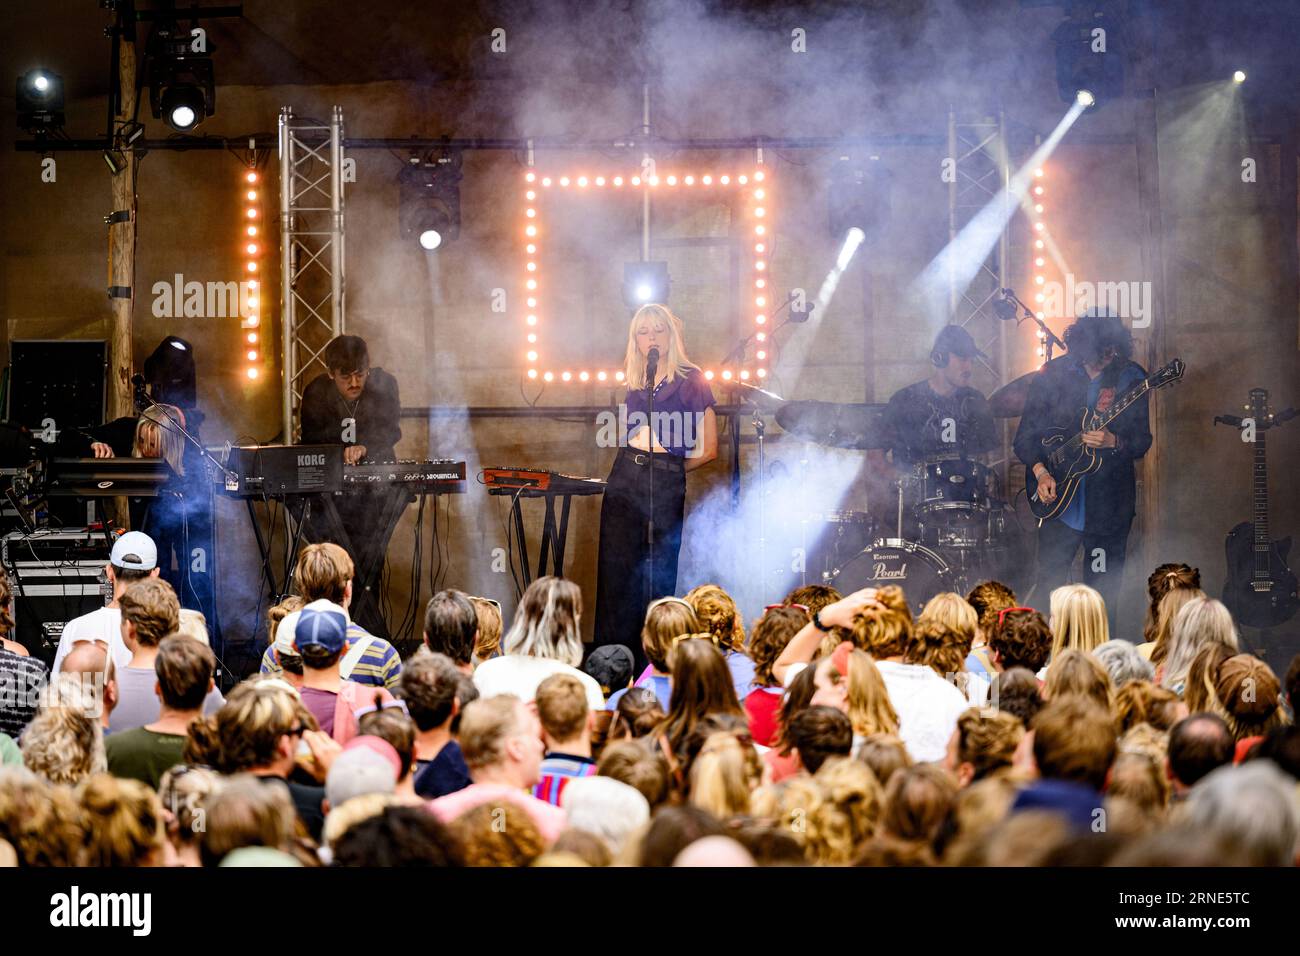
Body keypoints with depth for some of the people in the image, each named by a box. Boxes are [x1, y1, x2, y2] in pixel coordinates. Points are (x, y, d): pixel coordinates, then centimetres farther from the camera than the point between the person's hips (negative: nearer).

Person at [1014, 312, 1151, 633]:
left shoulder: (1130, 377, 0)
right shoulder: (1053, 375, -1)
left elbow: (1142, 441, 0)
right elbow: (1025, 435, 3)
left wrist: (1112, 442, -20)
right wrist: (1040, 471, -13)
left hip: (1109, 504, 1)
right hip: (1058, 496, -1)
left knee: (1104, 592, 6)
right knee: (1049, 583, -4)